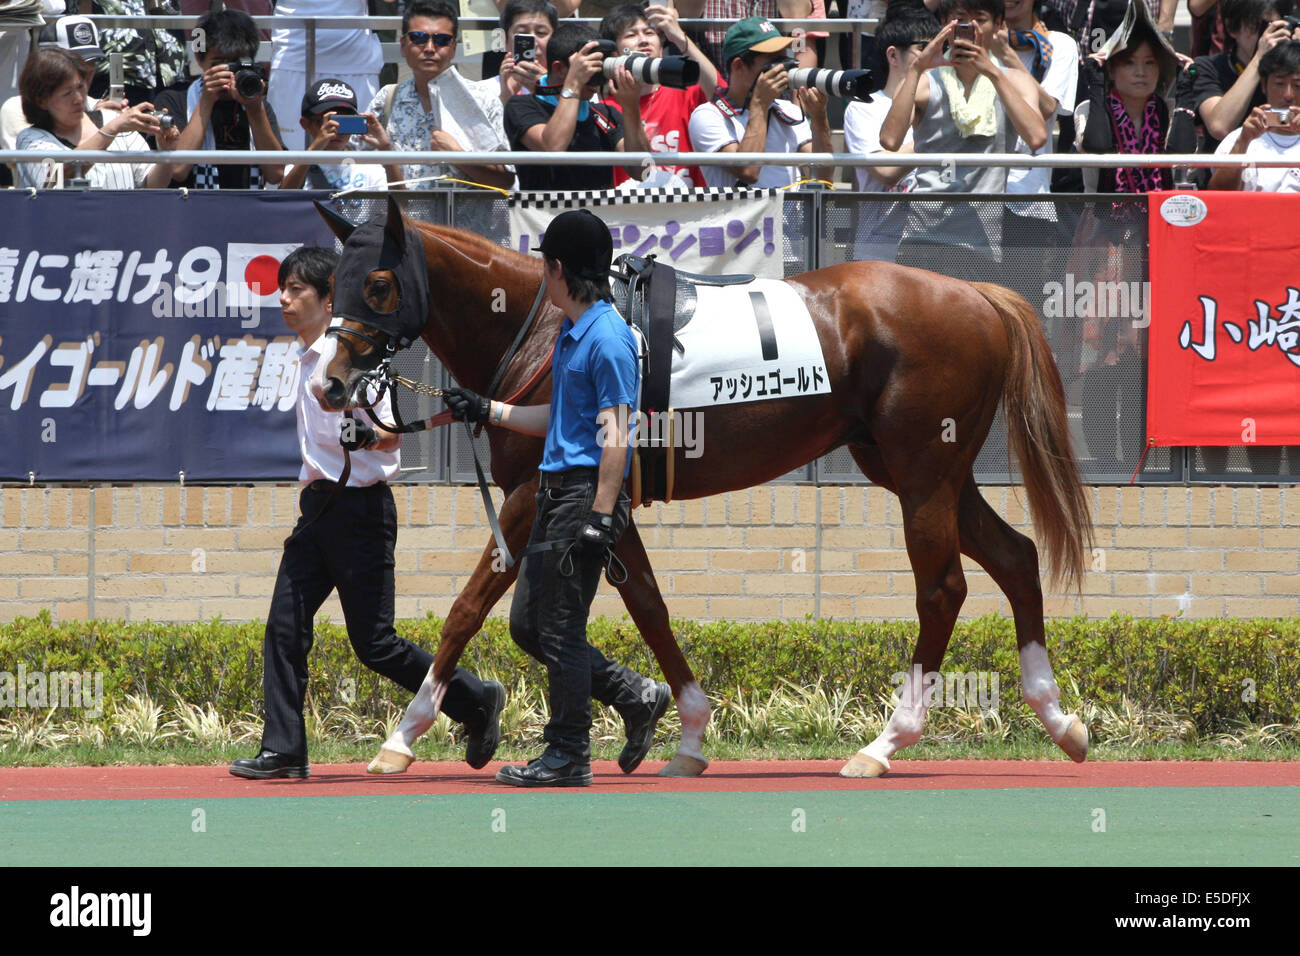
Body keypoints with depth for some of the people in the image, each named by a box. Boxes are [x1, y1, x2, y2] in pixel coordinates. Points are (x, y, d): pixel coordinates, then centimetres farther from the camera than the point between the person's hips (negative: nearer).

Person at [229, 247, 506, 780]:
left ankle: (476, 702, 11)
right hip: (318, 510, 8)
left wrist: (368, 437, -39)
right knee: (285, 627, -1)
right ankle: (283, 751, 0)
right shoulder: (307, 356, 11)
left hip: (359, 510, -8)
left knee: (374, 644, -5)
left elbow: (392, 434, -20)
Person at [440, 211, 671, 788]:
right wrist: (488, 412, 26)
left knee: (560, 632, -6)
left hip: (588, 492, -10)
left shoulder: (607, 338, -15)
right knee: (528, 625, 11)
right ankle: (636, 699, 18)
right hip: (557, 491, 10)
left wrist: (599, 521, -22)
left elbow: (615, 436, -18)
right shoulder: (571, 333, 16)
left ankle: (569, 757, 2)